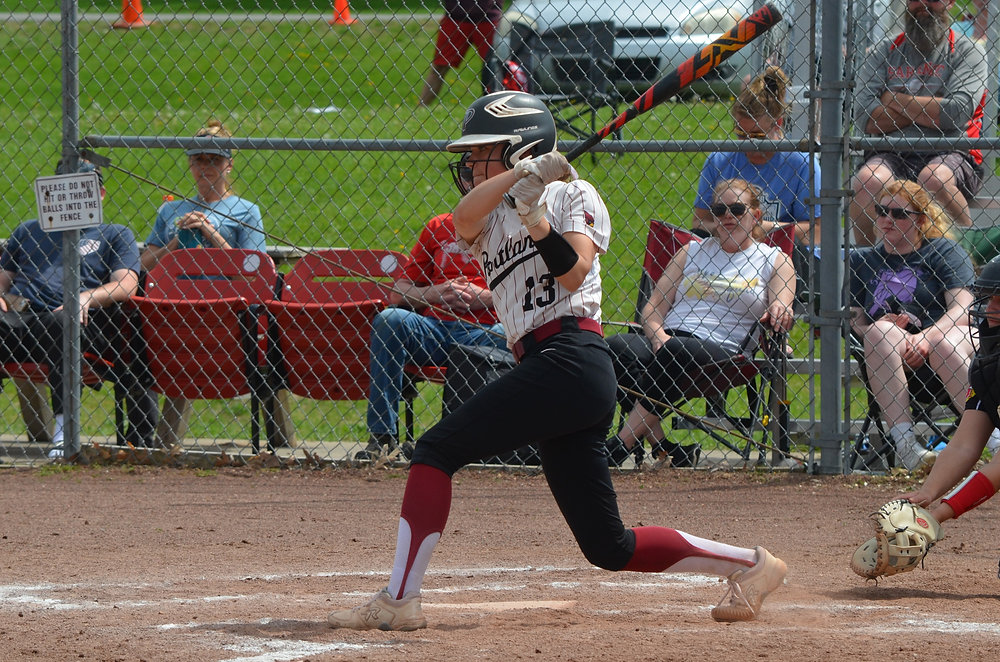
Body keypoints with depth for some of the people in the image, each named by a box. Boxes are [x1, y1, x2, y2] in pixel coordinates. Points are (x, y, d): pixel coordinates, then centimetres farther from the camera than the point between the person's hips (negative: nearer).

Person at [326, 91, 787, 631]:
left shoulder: (573, 196, 7)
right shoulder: (491, 220, 25)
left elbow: (573, 273, -9)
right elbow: (463, 218, 0)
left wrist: (536, 218, -20)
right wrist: (524, 172, -14)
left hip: (571, 358, -8)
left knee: (438, 449, -16)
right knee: (608, 546, 7)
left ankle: (399, 599, -22)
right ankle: (750, 564, 17)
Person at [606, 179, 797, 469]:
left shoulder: (774, 260, 15)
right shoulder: (692, 252, 24)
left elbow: (782, 317, 0)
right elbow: (654, 306, 17)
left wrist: (779, 313, -26)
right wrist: (658, 337, -6)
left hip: (720, 351, -4)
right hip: (667, 339, 4)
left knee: (679, 351, -39)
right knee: (613, 347, -29)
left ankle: (622, 445, -33)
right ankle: (664, 448, -35)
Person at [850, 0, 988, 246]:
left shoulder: (967, 51, 8)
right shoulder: (885, 53, 16)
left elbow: (958, 113, -9)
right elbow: (864, 119, 3)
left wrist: (896, 99, 0)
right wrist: (926, 109, -2)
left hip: (950, 154, -2)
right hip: (892, 155, 2)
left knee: (934, 179, -37)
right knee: (868, 179, -31)